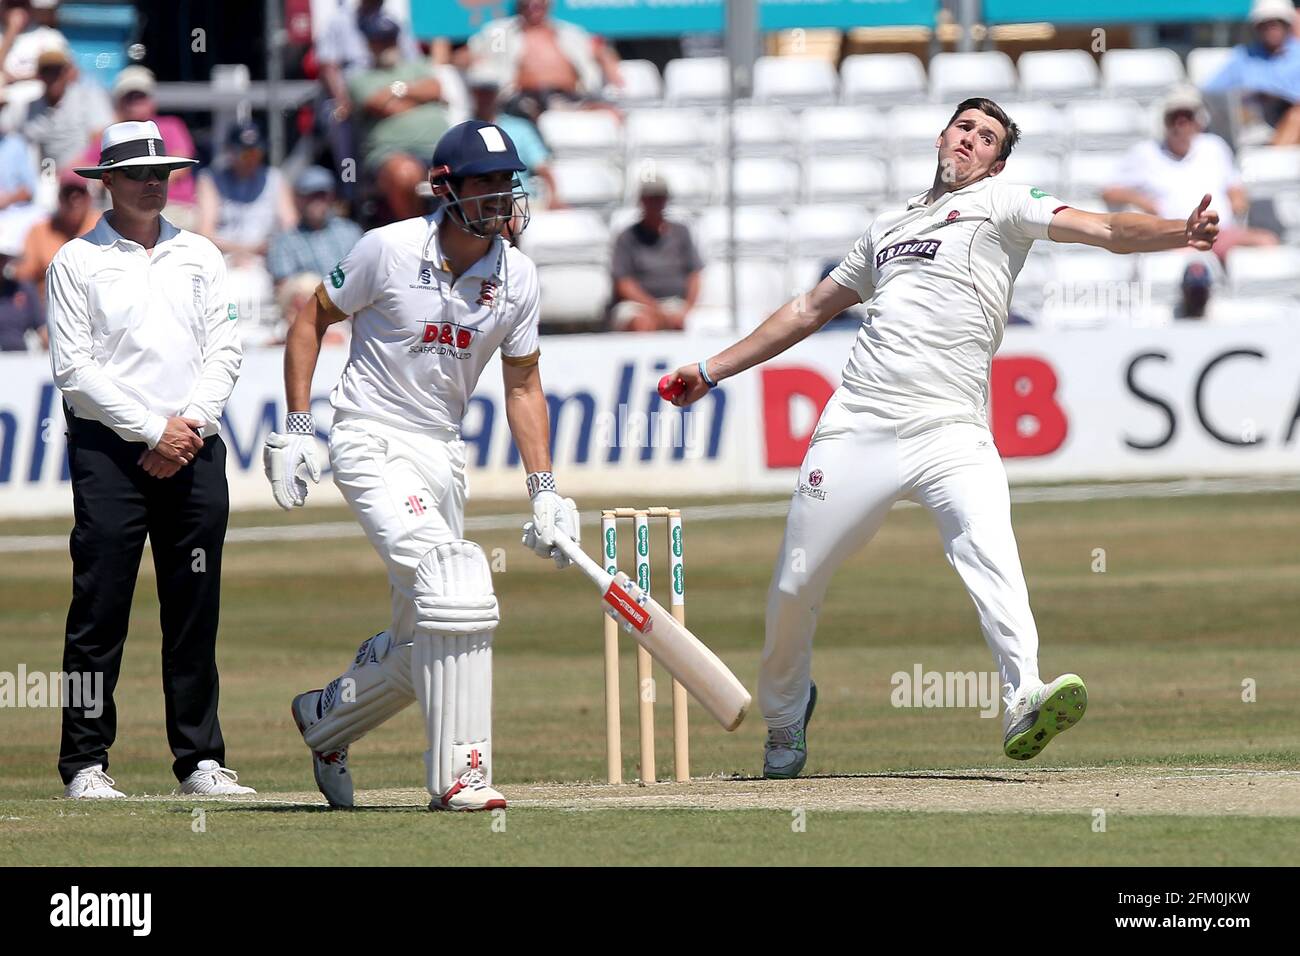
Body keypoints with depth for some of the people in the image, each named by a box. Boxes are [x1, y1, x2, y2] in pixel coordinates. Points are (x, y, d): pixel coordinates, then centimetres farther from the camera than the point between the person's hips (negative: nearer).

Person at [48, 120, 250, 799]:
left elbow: (224, 353, 9)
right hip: (109, 450, -4)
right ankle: (85, 761, -2)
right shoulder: (76, 263, 2)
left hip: (195, 451, 4)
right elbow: (74, 369, -6)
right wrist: (153, 431, -12)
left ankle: (200, 760, 7)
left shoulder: (199, 256, 15)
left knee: (195, 612, 3)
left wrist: (191, 425, -7)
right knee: (100, 608, -6)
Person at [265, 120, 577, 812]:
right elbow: (311, 320, 0)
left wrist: (543, 490, 4)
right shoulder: (391, 250, -13)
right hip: (372, 443, -6)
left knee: (420, 640, 9)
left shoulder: (517, 278, 1)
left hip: (443, 454, 6)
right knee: (456, 590, -25)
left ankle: (325, 718, 37)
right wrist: (297, 429, -6)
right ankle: (458, 777, -22)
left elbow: (523, 386, 11)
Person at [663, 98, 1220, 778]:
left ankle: (1024, 700, -46)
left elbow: (1104, 230, -3)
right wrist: (713, 370, 36)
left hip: (950, 432, -4)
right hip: (857, 428, 4)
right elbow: (811, 309, 35)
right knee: (794, 587, 5)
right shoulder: (889, 225, 26)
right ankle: (785, 715, 29)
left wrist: (1178, 234, -22)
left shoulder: (1001, 205, 12)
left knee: (989, 552, -29)